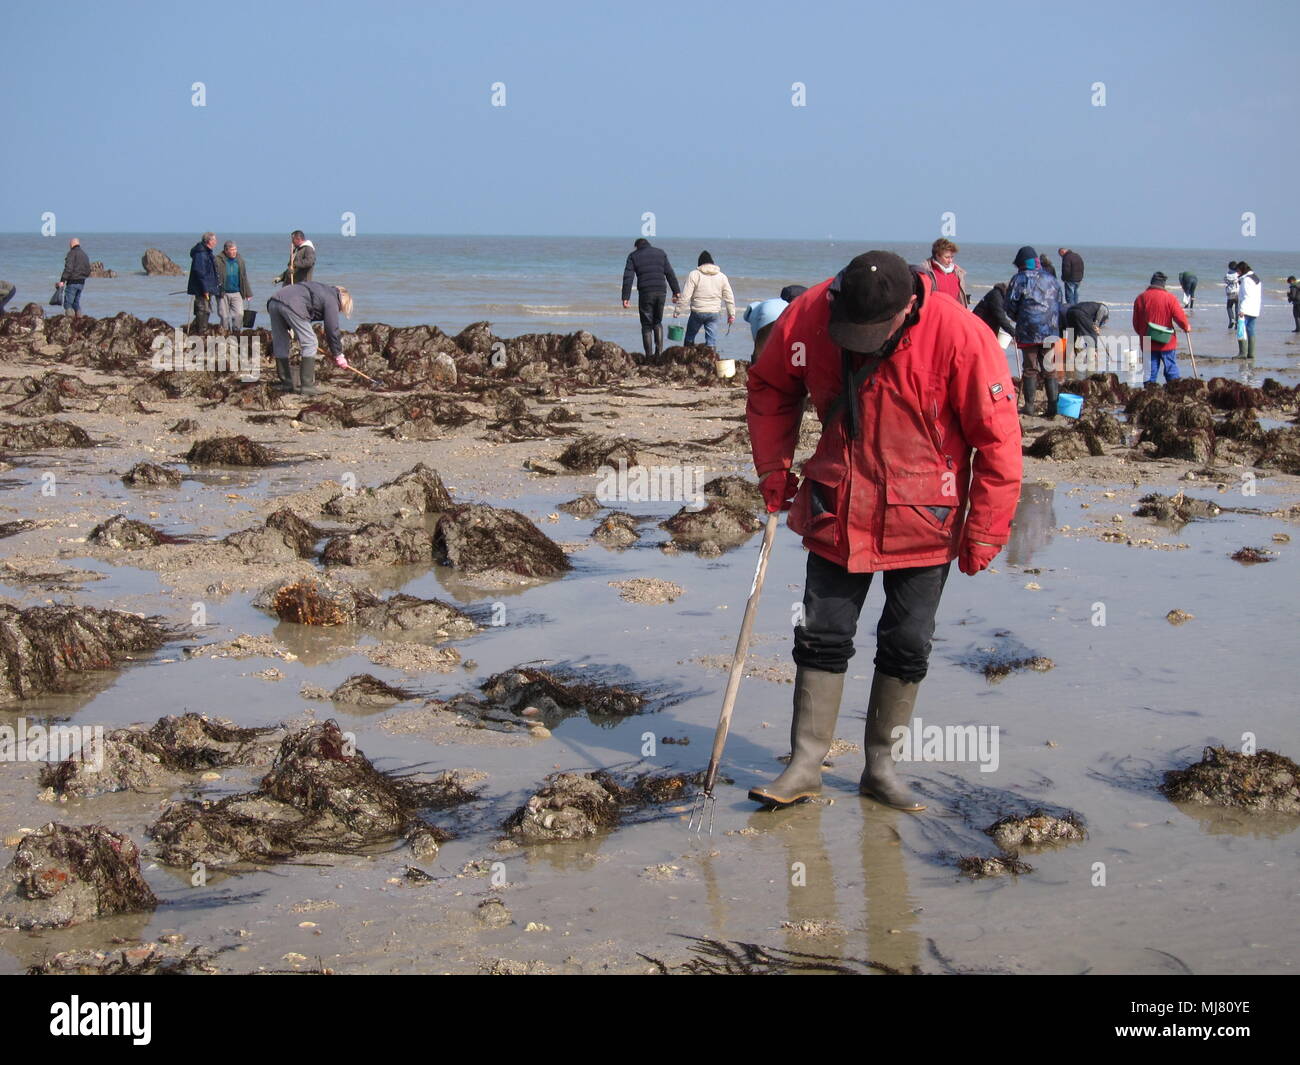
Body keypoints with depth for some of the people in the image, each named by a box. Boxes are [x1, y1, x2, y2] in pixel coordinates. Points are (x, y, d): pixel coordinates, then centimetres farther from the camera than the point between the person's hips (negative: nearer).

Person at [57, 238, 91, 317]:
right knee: (76, 303, 14)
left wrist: (62, 280, -19)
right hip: (82, 283, 8)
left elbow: (68, 268, -18)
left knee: (68, 303, -8)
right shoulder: (85, 255, 17)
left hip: (72, 282, -8)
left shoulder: (72, 253, -8)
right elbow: (88, 271, 18)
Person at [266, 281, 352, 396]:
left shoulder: (323, 290, 33)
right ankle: (307, 386, 1)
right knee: (309, 344, 2)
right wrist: (338, 354, 16)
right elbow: (332, 330, 6)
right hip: (292, 305, -9)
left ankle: (285, 383, 23)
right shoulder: (331, 300, 8)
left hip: (273, 302, 9)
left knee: (280, 345, 16)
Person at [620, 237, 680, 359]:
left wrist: (625, 298, -4)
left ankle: (649, 356, -1)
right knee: (657, 322, 18)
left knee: (647, 326, 4)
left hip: (645, 294, -3)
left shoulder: (633, 256, 7)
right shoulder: (660, 253, 14)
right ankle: (659, 352, 5)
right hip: (661, 292, 3)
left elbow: (628, 278, -2)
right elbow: (670, 274, 9)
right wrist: (676, 291, 9)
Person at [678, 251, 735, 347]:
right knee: (712, 339, 3)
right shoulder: (721, 276, 6)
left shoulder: (694, 274, -5)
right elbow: (729, 297, 8)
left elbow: (685, 296, -9)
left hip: (697, 312, -3)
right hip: (714, 313, 3)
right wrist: (731, 314, 15)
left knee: (690, 336, 14)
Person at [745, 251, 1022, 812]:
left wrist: (984, 531, -11)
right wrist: (774, 468, 2)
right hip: (837, 512, 2)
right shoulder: (808, 316, -13)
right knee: (822, 635, 3)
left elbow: (997, 436, -13)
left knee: (907, 644, 5)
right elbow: (769, 388, 8)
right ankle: (806, 762, 12)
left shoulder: (959, 336, -22)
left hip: (923, 522, -2)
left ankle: (880, 764, 19)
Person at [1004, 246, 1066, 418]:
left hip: (1029, 332, -4)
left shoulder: (1019, 279, -3)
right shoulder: (1051, 279, 13)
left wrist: (1018, 319, 16)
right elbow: (1059, 305, 16)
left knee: (1030, 368, 2)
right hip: (1050, 332, 4)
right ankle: (1053, 405, 4)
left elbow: (1010, 307, -2)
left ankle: (1029, 405, 3)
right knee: (1049, 369, 9)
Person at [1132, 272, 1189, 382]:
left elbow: (1135, 323, 8)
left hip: (1148, 343, 3)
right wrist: (1186, 327, 10)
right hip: (1167, 342, -3)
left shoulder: (1140, 298, 2)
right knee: (1172, 370, 6)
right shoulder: (1169, 297, -9)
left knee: (1150, 371, 7)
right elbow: (1180, 317, -11)